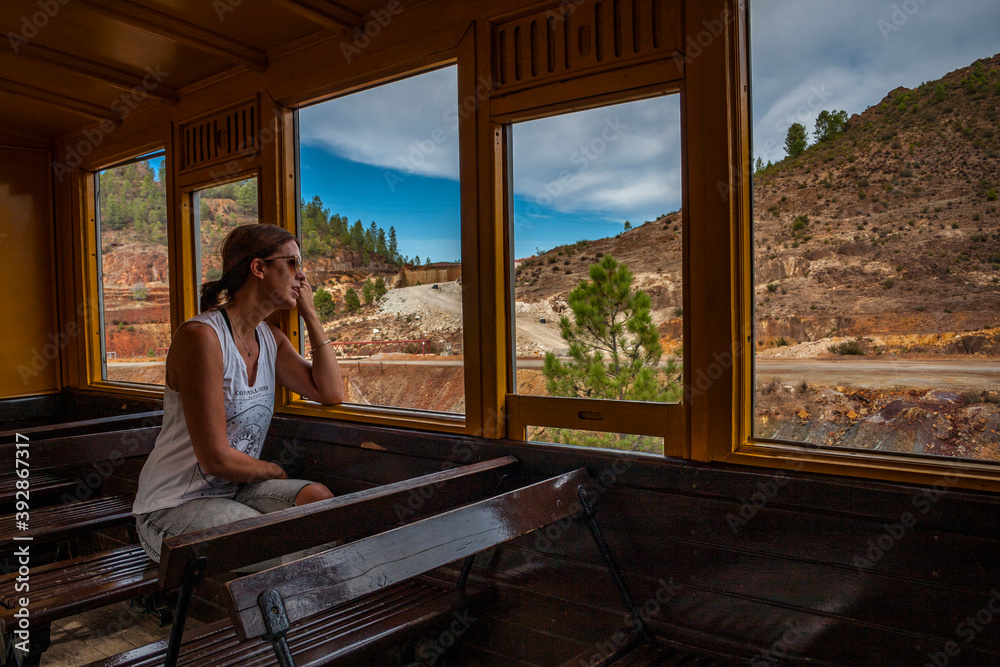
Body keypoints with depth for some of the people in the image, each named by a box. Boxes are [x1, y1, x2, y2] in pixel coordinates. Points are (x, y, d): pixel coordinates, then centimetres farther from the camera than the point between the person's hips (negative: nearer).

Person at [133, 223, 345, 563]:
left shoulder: (269, 338, 7)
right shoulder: (201, 336, -21)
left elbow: (331, 392, 1)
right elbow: (217, 459, -23)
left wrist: (310, 313, 0)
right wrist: (274, 471, -4)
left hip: (234, 490, 8)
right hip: (173, 506, -7)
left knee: (317, 497, -19)